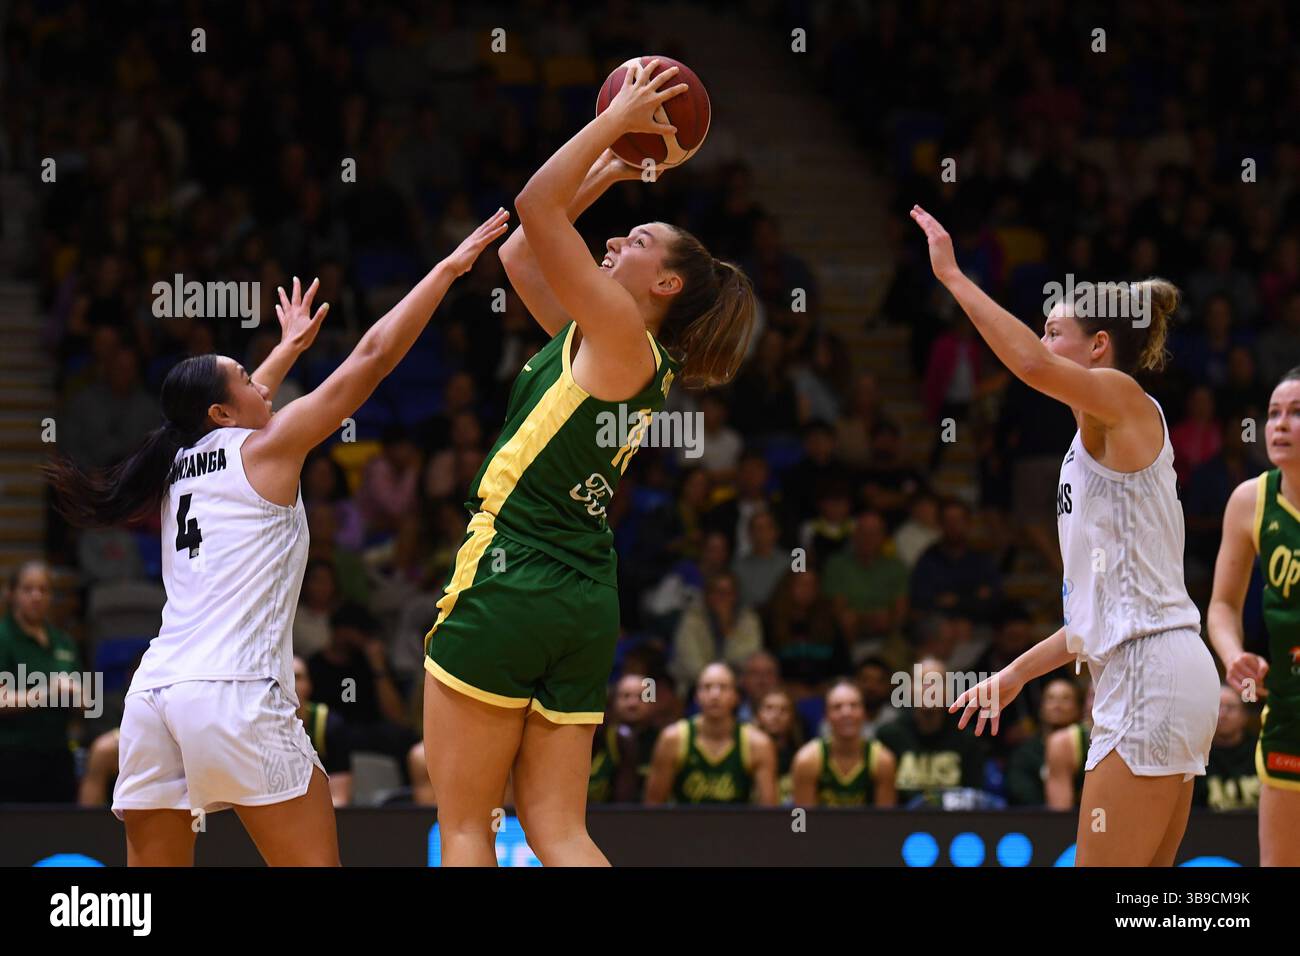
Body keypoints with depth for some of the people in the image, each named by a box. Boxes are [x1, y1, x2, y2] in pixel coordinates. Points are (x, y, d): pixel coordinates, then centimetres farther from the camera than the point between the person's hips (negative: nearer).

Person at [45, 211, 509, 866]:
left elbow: (239, 410, 45)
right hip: (236, 691, -7)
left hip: (153, 692, 7)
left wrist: (289, 346, 58)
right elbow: (373, 356, 3)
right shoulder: (265, 449, 4)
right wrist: (450, 267, 9)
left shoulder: (179, 465, 20)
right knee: (313, 863, -2)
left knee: (155, 869, 10)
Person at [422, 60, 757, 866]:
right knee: (558, 832, 5)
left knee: (465, 827, -3)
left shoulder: (620, 335, -6)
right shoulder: (600, 342, 16)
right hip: (586, 608, 8)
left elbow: (536, 204, -11)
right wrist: (603, 174, 26)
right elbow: (520, 253, 28)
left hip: (510, 583, -8)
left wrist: (616, 120, -1)